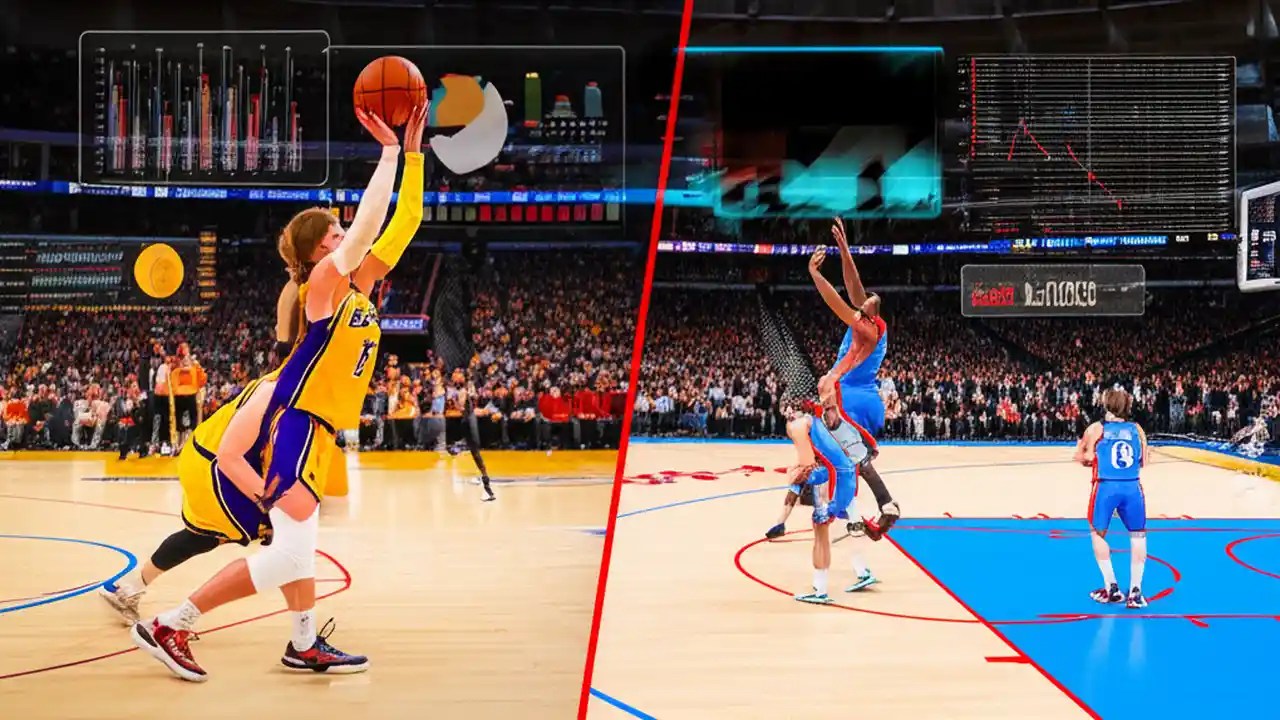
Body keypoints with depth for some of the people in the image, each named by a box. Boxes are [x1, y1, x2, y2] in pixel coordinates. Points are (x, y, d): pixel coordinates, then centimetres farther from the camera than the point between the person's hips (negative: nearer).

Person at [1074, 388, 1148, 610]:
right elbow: (1143, 462, 11)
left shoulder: (1096, 429, 4)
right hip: (1132, 487, 1)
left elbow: (1083, 458, 1)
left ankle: (1111, 588, 17)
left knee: (1099, 534, 19)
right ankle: (1135, 592, 7)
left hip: (1106, 487, -1)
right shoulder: (1137, 429, 10)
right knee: (1138, 535, 15)